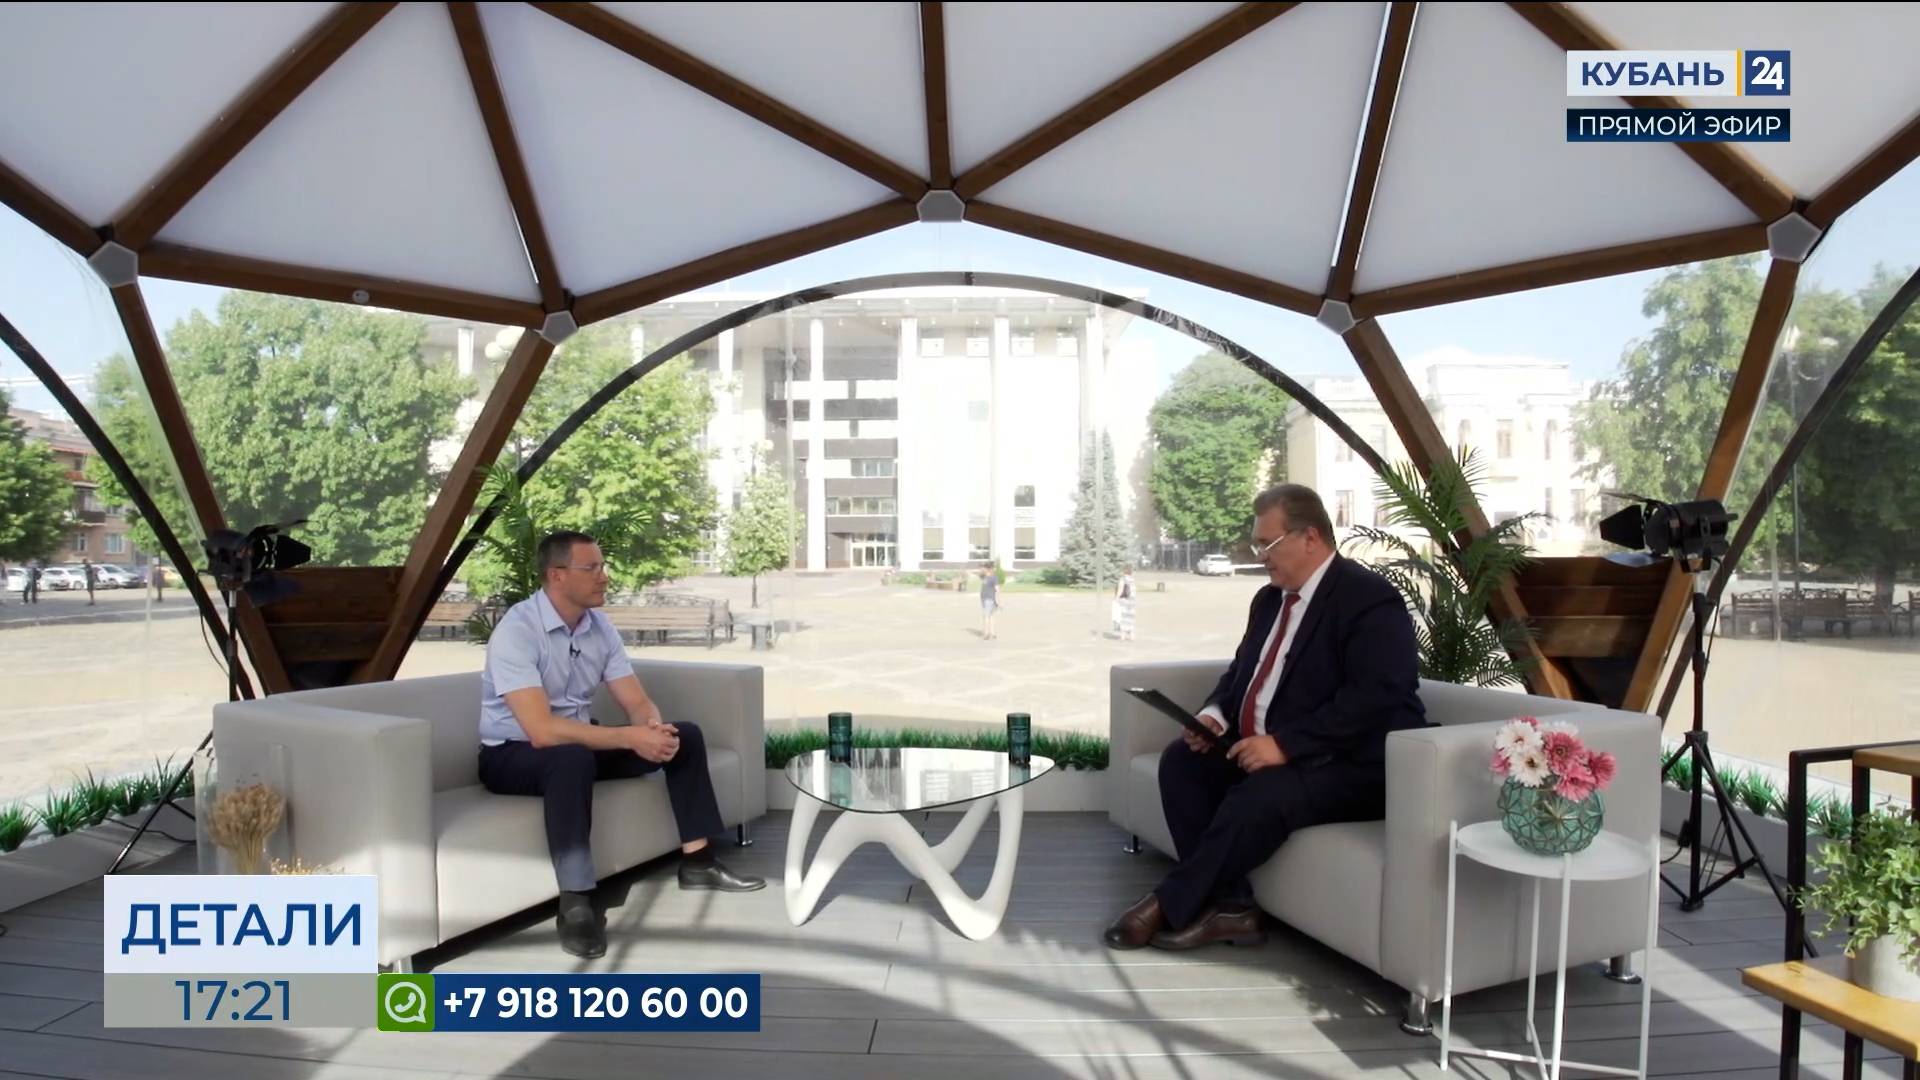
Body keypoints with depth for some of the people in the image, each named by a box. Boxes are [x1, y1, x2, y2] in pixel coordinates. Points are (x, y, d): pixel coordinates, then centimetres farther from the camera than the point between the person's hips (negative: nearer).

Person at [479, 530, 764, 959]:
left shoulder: (600, 626, -2)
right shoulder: (517, 631, -25)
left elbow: (638, 703, -2)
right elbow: (542, 731, -35)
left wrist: (654, 727, -26)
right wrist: (630, 738, -35)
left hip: (579, 741, 8)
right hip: (513, 754, -7)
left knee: (684, 734, -3)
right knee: (573, 758, -40)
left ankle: (697, 862, 5)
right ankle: (574, 904, -31)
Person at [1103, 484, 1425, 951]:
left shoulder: (1369, 599, -15)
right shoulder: (1270, 598, 11)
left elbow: (1375, 697, -26)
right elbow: (1242, 670, 20)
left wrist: (1285, 744, -30)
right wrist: (1214, 715, -2)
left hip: (1351, 765, -9)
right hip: (1265, 749, 9)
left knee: (1261, 796, -32)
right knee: (1181, 760, -8)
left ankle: (1169, 906, -14)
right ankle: (1227, 904, -10)